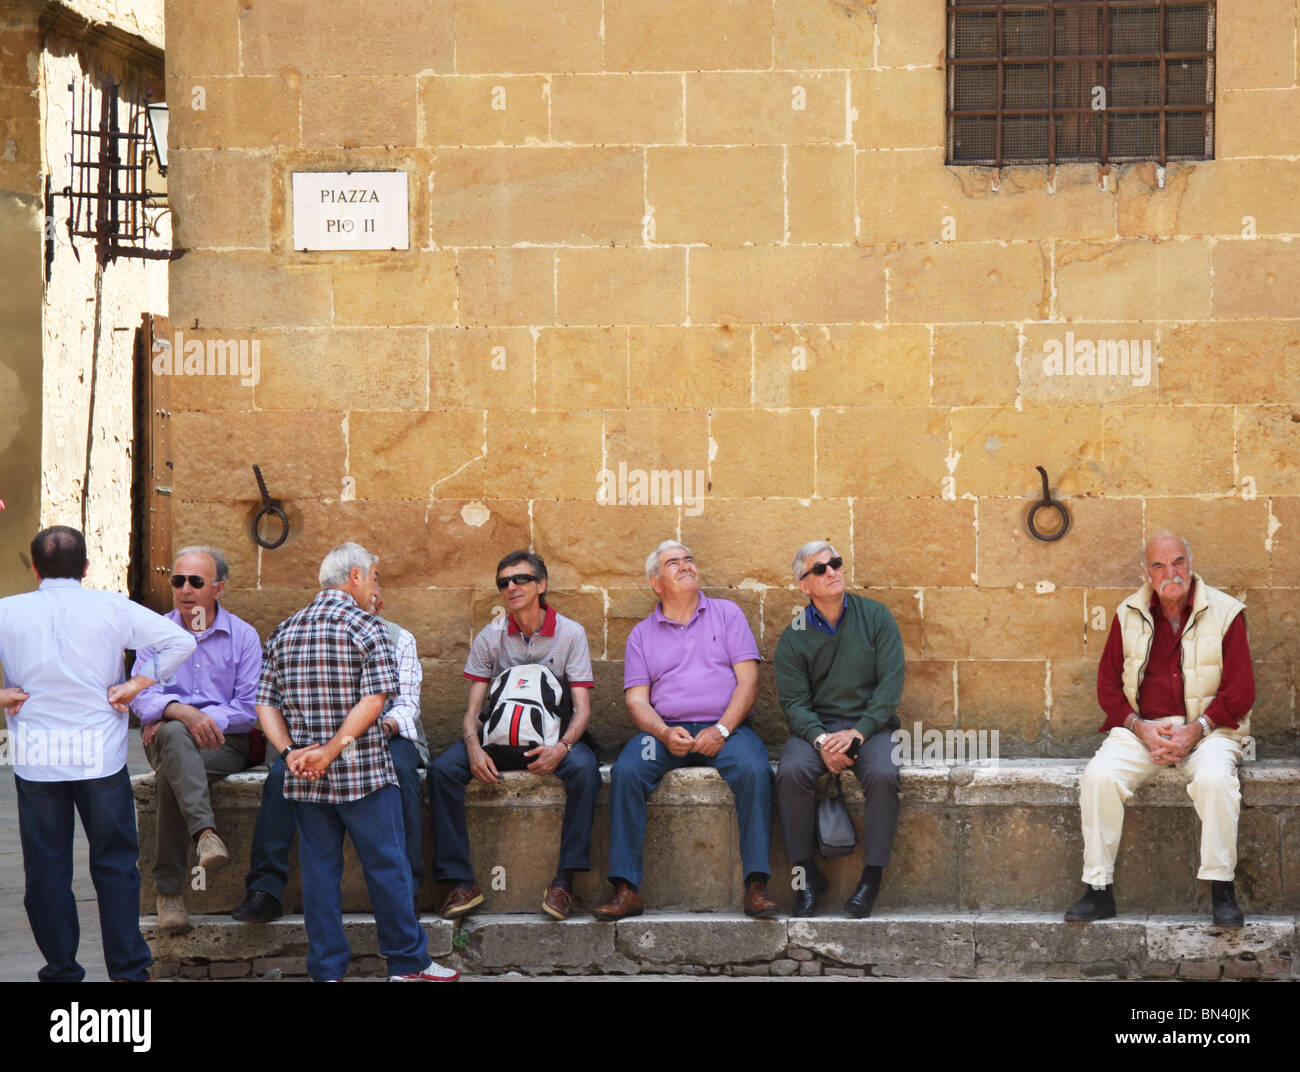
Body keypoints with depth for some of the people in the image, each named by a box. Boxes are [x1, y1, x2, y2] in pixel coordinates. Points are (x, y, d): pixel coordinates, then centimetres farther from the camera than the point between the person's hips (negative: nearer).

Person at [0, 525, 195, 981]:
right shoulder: (111, 607, -3)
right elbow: (180, 640, -6)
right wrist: (137, 684, -2)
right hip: (101, 755, 0)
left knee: (47, 867, 9)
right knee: (115, 863, 9)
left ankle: (61, 971, 13)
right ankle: (128, 969, 9)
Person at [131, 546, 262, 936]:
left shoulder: (243, 636, 9)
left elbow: (250, 709, 1)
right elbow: (141, 697, -3)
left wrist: (204, 720, -14)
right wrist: (180, 712, -25)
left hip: (226, 743, 0)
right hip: (166, 739, 1)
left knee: (171, 773, -34)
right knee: (174, 734, -39)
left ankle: (169, 890, -35)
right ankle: (206, 832, -57)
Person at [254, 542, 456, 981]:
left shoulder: (283, 632, 10)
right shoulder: (366, 627, -7)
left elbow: (266, 703, 5)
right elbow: (374, 700, -18)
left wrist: (290, 752, -5)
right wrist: (332, 750, -16)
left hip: (304, 779, 5)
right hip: (363, 772, -5)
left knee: (318, 871, 8)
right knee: (387, 867, 5)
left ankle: (327, 970, 10)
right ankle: (408, 963, 12)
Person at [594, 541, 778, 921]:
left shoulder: (727, 614, 13)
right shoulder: (642, 634, 17)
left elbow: (748, 680, 4)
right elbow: (636, 699, 8)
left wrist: (721, 731, -12)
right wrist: (664, 733, -14)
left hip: (726, 728, -1)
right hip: (665, 730, 1)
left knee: (753, 769, -33)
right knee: (626, 772, -29)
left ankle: (756, 887, -33)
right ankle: (626, 889, -29)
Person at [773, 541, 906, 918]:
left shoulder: (875, 617, 4)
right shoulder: (794, 636, 5)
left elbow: (890, 684, -3)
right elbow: (794, 702, -1)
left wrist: (857, 732, -15)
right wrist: (821, 740, -20)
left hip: (870, 722, -1)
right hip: (815, 725, 1)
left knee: (883, 774, -33)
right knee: (791, 772, -30)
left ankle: (872, 876, -20)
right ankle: (806, 876, -17)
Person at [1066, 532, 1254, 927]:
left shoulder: (1225, 612, 0)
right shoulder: (1129, 615, 8)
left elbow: (1240, 692, -3)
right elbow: (1108, 684, 10)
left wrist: (1194, 732, -15)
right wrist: (1140, 727, -8)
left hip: (1207, 728, -2)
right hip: (1141, 727, 2)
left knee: (1214, 778, -35)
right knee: (1099, 776, -25)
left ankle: (1221, 890, -22)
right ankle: (1099, 890, -16)